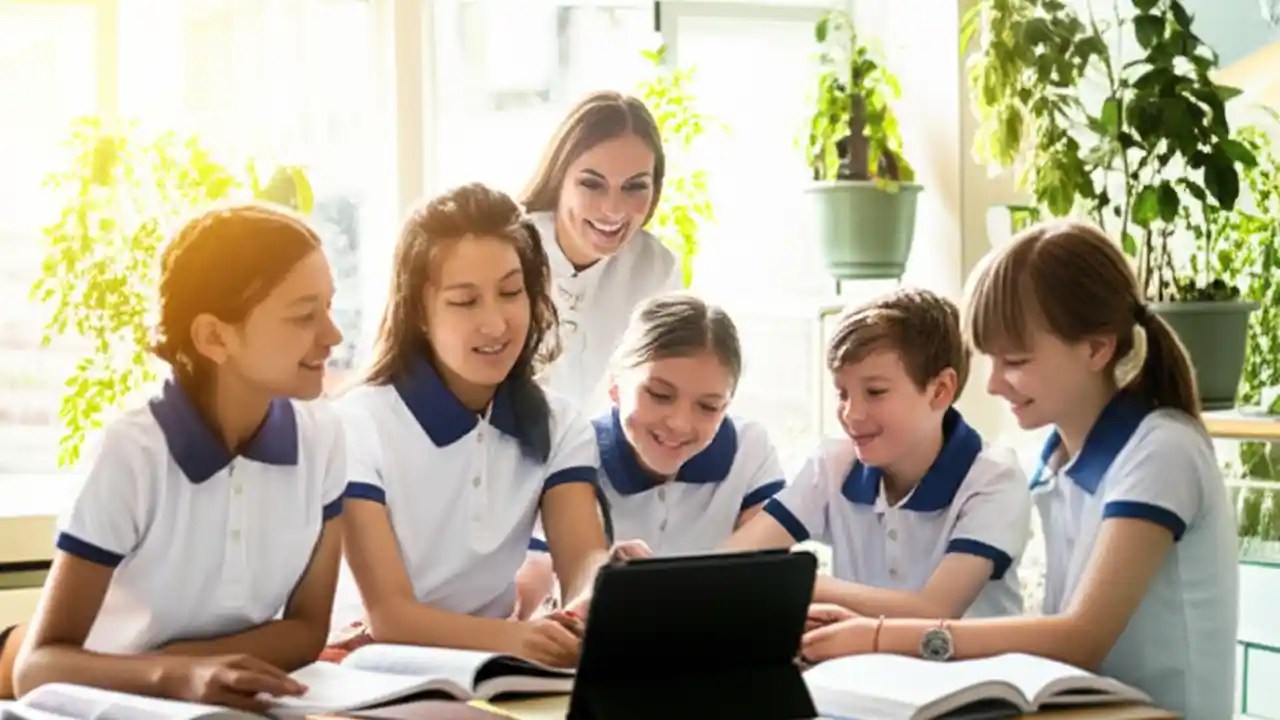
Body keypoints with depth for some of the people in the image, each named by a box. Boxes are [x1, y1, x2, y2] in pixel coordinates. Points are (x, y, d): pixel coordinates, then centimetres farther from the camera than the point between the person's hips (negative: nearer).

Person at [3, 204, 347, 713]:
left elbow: (307, 629, -1)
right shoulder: (132, 455, -19)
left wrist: (172, 658, -16)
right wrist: (178, 675, -39)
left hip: (242, 708, 3)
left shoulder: (321, 438, -6)